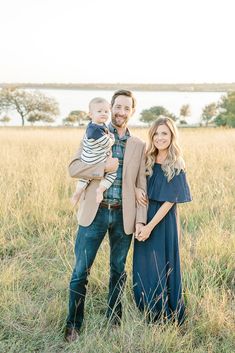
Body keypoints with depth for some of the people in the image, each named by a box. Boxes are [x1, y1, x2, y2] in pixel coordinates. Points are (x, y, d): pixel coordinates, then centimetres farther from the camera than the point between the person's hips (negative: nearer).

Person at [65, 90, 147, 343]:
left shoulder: (138, 146, 9)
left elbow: (141, 185, 7)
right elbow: (73, 168, -6)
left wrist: (141, 218, 0)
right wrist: (104, 167, -17)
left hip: (124, 215, 2)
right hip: (95, 212, -2)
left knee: (118, 270, 13)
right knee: (81, 271, 1)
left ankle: (114, 319, 30)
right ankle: (73, 324, 16)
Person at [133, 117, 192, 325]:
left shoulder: (176, 167, -10)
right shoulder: (147, 161, 5)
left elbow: (169, 201, -14)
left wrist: (150, 226, -17)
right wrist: (136, 189, -8)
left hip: (163, 221, -6)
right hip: (143, 218, 6)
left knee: (161, 267, 3)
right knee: (142, 268, 12)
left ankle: (169, 317, 21)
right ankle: (149, 314, 30)